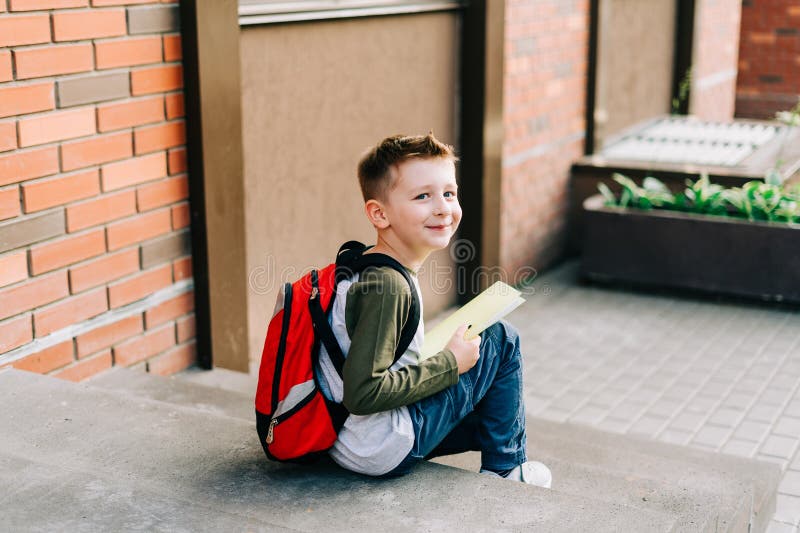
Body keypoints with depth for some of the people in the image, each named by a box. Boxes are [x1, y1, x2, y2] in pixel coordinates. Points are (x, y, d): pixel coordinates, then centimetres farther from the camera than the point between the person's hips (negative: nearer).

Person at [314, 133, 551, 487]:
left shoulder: (364, 266, 4)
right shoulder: (387, 286, -24)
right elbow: (362, 394, -29)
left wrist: (437, 351, 8)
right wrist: (450, 362, -18)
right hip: (383, 451, -10)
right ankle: (504, 470, 16)